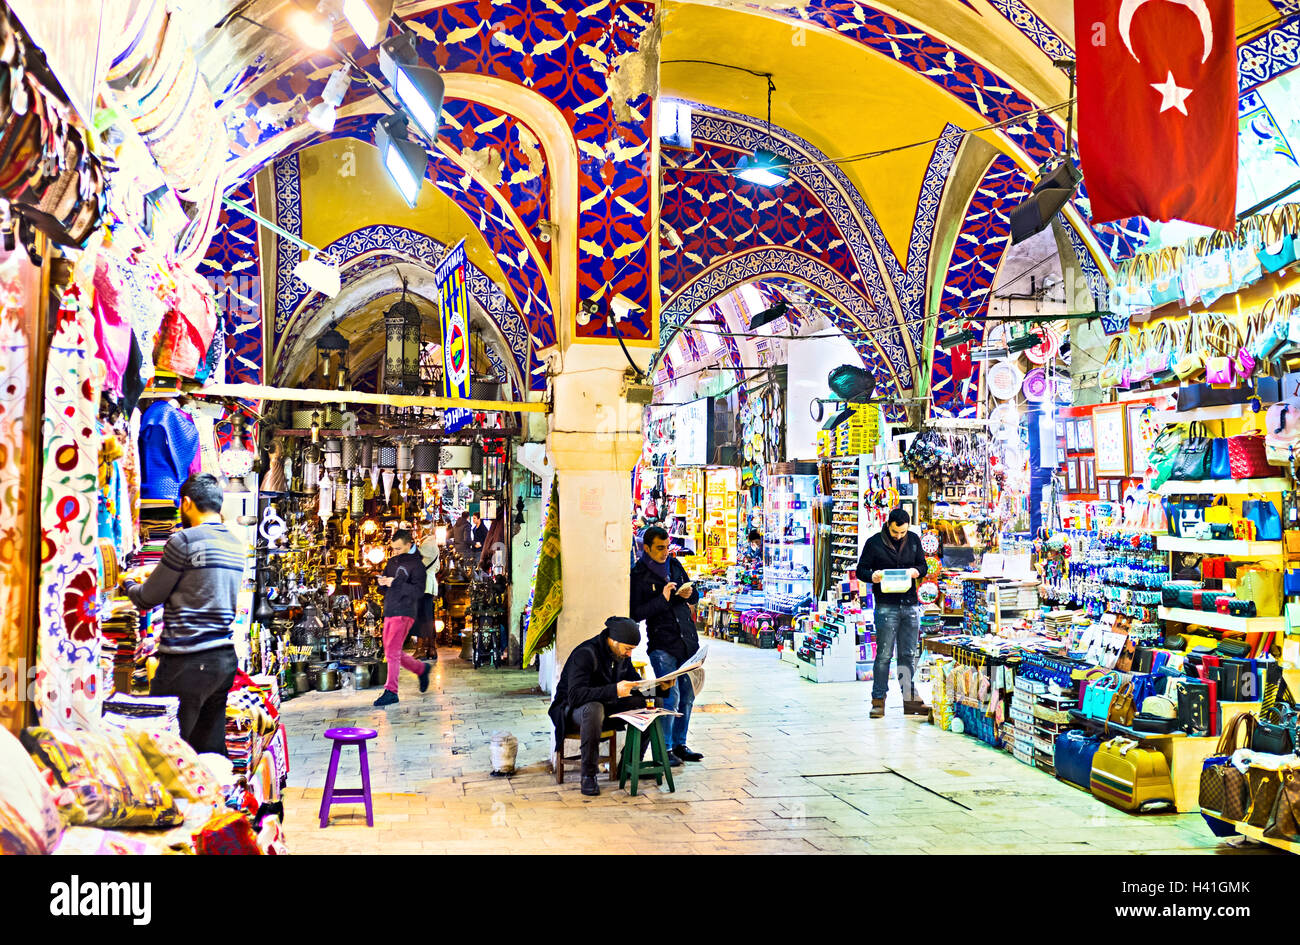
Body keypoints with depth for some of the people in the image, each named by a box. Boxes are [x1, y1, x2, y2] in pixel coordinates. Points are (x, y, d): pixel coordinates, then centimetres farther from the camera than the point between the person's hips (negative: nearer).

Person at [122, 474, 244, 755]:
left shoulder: (184, 540, -10)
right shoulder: (237, 545, 12)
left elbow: (148, 599, -3)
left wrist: (127, 583, 18)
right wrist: (160, 573, 26)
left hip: (187, 662, -7)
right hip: (225, 657, 7)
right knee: (210, 751, 12)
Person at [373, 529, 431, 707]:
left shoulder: (416, 564, -8)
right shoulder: (392, 561, 15)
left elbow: (418, 590, -18)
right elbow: (386, 588, 21)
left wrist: (395, 583, -24)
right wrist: (382, 583, -3)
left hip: (404, 613, -8)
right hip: (389, 612, 8)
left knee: (392, 652, -11)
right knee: (394, 652, 14)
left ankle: (391, 691, -7)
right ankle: (422, 669, 33)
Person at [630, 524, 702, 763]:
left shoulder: (675, 565, 11)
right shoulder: (638, 575, -6)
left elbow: (694, 594, 21)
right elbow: (636, 613, -12)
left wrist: (689, 594, -2)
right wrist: (662, 600, -19)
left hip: (688, 641, 6)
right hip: (662, 645, -6)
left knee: (687, 696, 11)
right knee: (670, 697, -9)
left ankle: (679, 744, 23)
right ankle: (664, 749, 3)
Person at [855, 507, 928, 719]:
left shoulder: (914, 539, 9)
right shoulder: (874, 542, -3)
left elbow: (923, 565, 17)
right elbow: (861, 570, 1)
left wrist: (915, 571, -6)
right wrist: (873, 576, -20)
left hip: (910, 604, 4)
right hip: (886, 605, -4)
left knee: (909, 654, 9)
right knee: (884, 655, -2)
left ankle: (910, 700, 16)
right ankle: (878, 700, 6)